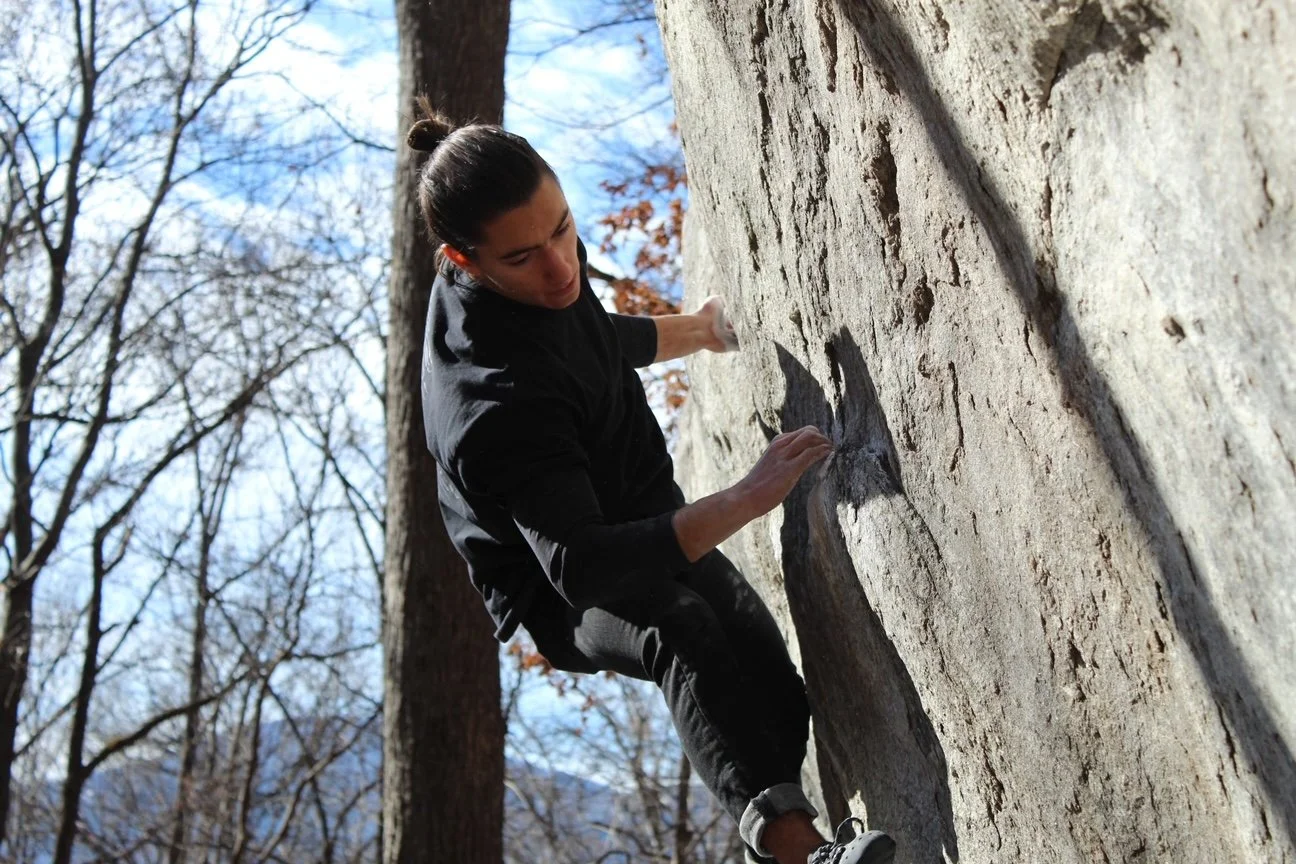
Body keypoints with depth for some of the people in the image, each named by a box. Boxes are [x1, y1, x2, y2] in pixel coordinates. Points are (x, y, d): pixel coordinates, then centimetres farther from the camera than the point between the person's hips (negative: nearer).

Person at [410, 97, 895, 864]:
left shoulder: (539, 267, -8)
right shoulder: (496, 399, -36)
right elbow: (580, 567, -47)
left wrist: (696, 331, 34)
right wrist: (742, 502, -56)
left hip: (647, 521, 8)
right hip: (565, 600, -8)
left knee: (775, 697, -17)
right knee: (679, 627, -40)